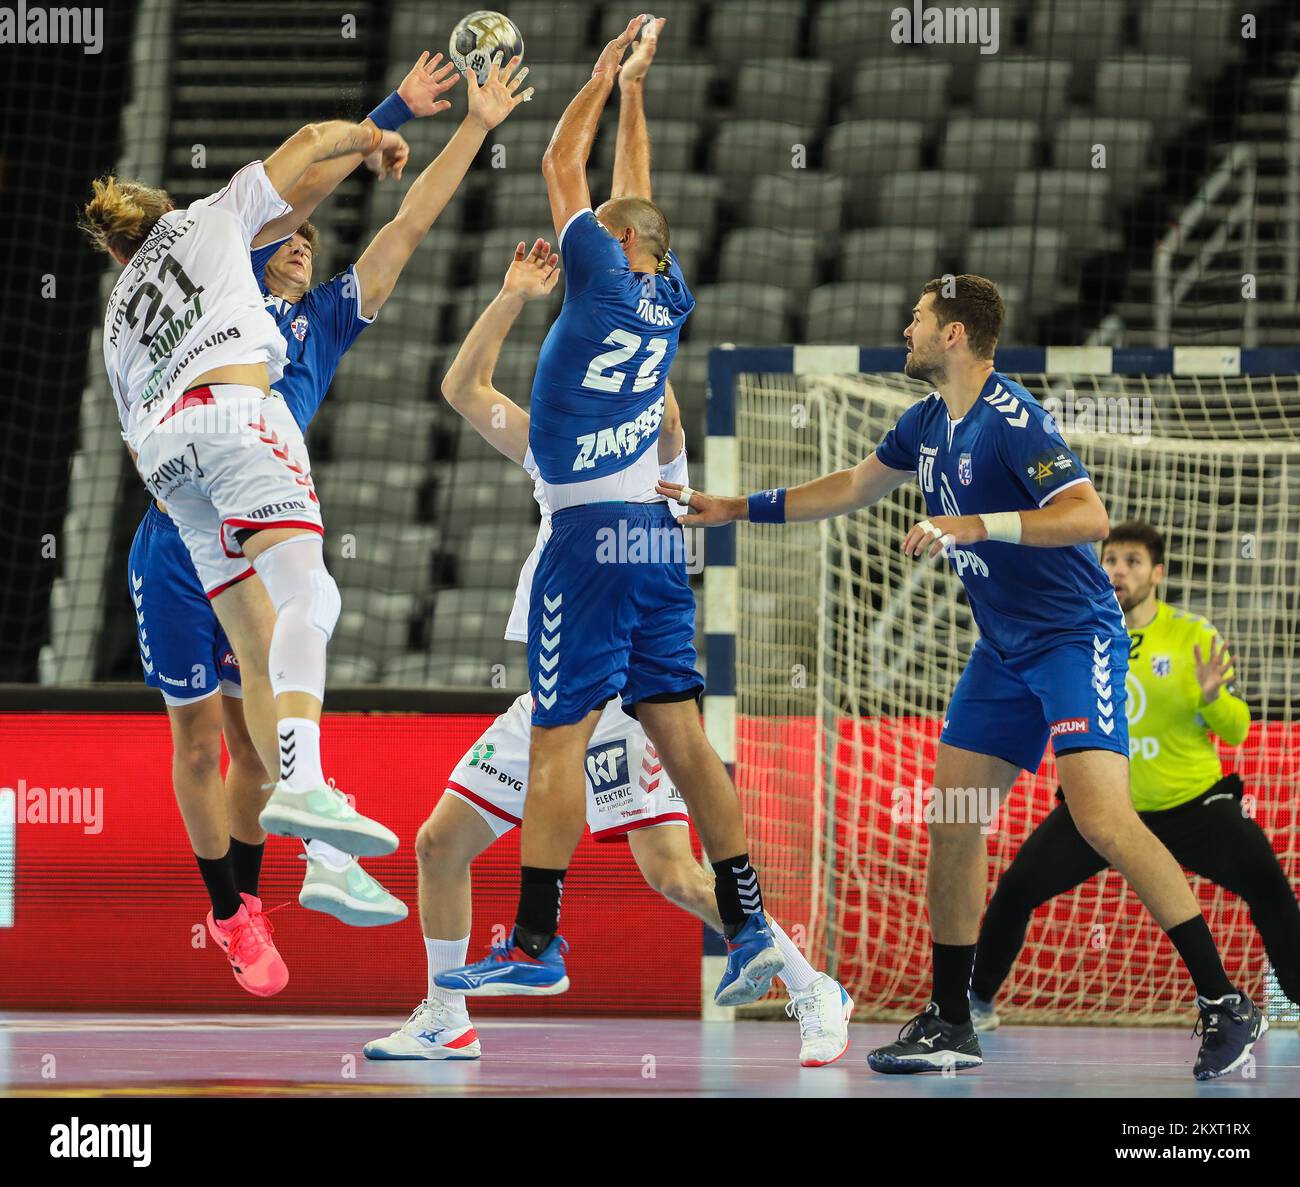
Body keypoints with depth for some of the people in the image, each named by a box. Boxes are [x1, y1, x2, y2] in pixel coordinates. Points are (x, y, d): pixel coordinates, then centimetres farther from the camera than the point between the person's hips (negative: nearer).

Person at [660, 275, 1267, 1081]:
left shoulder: (1011, 419, -18)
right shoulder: (929, 423, 10)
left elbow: (1090, 515, -28)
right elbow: (850, 490, 26)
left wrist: (976, 524, -32)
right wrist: (734, 509, 27)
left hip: (1075, 639, -9)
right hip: (1004, 652, 9)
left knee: (1102, 818, -22)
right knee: (951, 822, 5)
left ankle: (1226, 1006, -18)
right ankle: (950, 1026, 15)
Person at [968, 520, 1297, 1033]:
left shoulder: (1194, 637, -10)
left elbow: (1236, 731, -8)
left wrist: (1214, 698, -29)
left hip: (1191, 804, -2)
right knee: (1016, 888, -7)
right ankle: (978, 1000, 14)